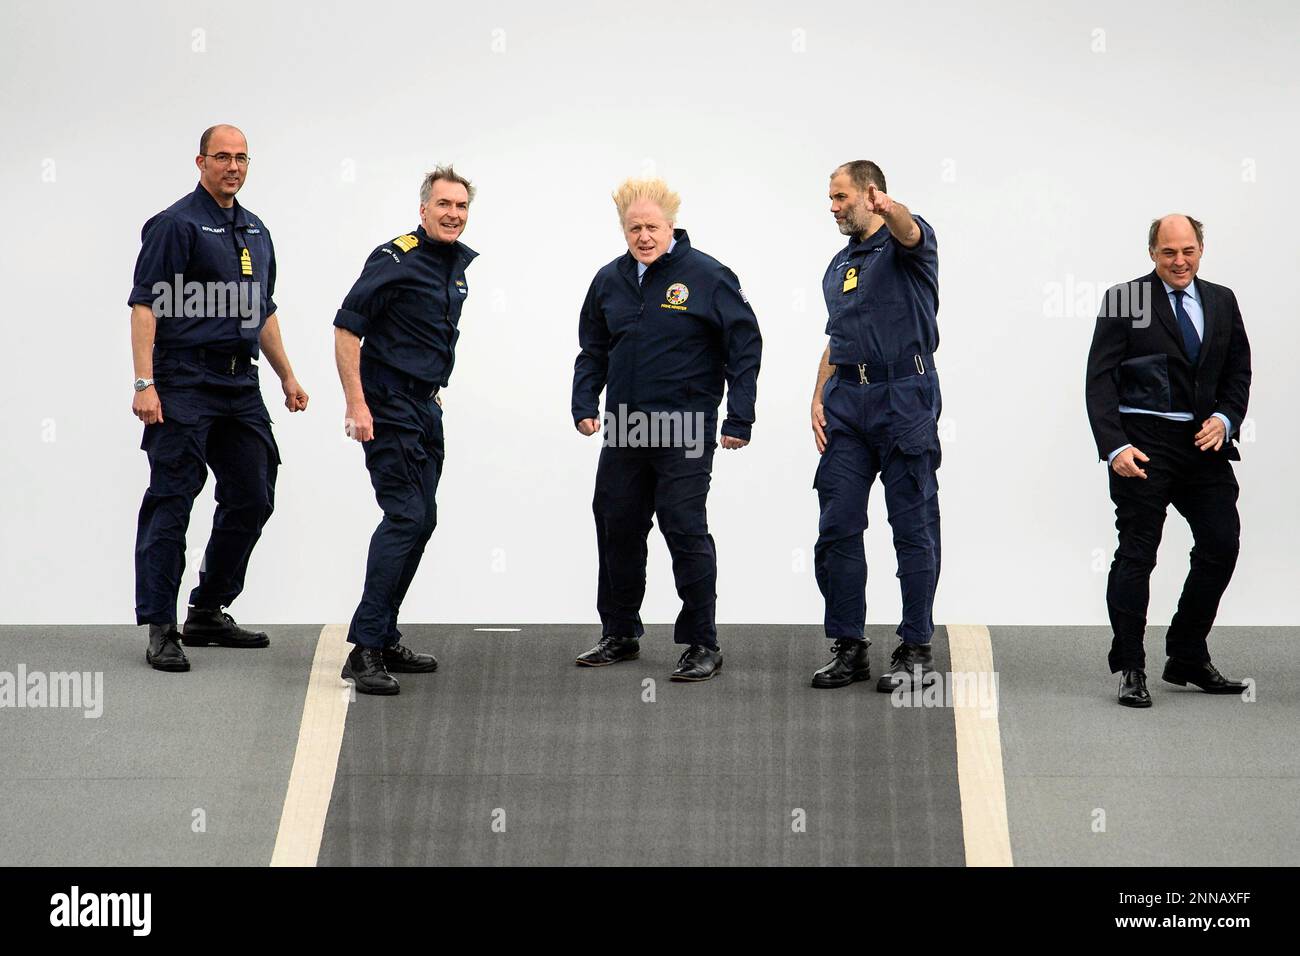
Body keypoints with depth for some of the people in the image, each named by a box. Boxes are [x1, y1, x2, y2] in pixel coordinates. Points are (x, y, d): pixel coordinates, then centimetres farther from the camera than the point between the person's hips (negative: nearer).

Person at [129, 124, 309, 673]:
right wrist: (144, 384, -20)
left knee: (252, 499, 10)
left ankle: (209, 614, 22)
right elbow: (145, 305, -13)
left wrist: (287, 376, 22)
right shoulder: (176, 224, -6)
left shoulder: (255, 231, 17)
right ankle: (160, 630, -2)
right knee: (171, 502, -6)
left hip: (240, 383, 8)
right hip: (185, 382, -8)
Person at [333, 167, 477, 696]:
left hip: (427, 407, 9)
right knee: (406, 517, -14)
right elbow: (347, 327, -16)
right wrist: (356, 404, -20)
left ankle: (383, 639, 19)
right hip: (388, 405, -9)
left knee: (420, 520, 10)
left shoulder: (467, 265, 11)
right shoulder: (396, 259, -14)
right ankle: (365, 649, -13)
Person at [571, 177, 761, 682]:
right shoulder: (609, 281, 9)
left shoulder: (706, 276, -6)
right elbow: (592, 351, 19)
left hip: (683, 431, -6)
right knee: (616, 528, 10)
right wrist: (584, 405, 6)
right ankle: (620, 635, 25)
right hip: (623, 432, 6)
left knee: (685, 529, -6)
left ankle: (702, 645, 3)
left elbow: (745, 346, -6)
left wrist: (739, 419, -9)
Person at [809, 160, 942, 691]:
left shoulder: (906, 244, -1)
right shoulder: (839, 266, 21)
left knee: (913, 527, -1)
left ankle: (917, 651, 5)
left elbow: (908, 231, -26)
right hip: (847, 402, 7)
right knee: (836, 527, 3)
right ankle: (848, 647, 11)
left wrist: (891, 209, -51)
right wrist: (818, 399, 9)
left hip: (904, 398, -7)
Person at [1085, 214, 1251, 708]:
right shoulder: (1124, 301, -3)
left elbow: (1238, 371, 14)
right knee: (1136, 553, -3)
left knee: (1222, 544, 4)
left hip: (1203, 442, 5)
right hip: (1143, 442, -5)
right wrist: (1114, 446, -18)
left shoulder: (1222, 302, 11)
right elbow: (1100, 380, -7)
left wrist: (1225, 418, -5)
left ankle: (1188, 658, 19)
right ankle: (1129, 669, 4)